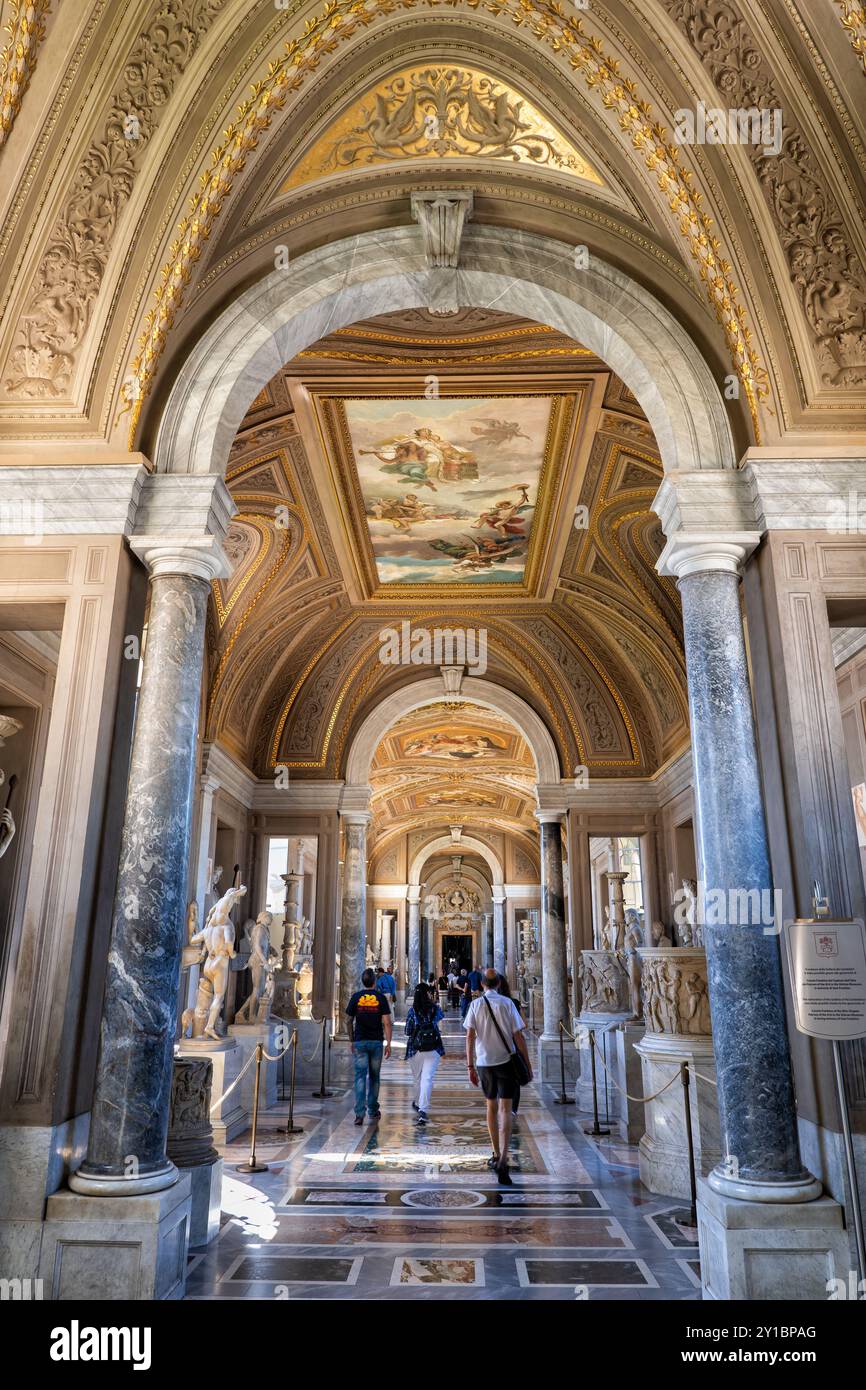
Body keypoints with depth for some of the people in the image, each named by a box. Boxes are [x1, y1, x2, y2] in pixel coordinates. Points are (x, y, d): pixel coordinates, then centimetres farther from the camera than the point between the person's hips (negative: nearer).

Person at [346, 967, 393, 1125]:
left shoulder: (356, 997, 0)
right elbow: (387, 1022, -6)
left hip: (359, 1041, 0)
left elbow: (349, 1021, 5)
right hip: (376, 1041, 0)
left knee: (360, 1077, -1)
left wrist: (351, 1040, 16)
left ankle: (359, 1113, -10)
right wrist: (388, 1043, -2)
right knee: (374, 1076, 14)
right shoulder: (381, 998, -3)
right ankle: (373, 1110, 23)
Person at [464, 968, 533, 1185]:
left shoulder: (476, 1004, 0)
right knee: (505, 1110, -3)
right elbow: (518, 1036, -5)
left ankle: (496, 1155, 29)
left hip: (483, 1062, 2)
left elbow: (470, 1037, -5)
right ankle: (503, 1160, -18)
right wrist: (527, 1063, 2)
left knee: (491, 1107, 19)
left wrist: (470, 1066, -1)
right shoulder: (507, 1003, -5)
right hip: (506, 1061, -2)